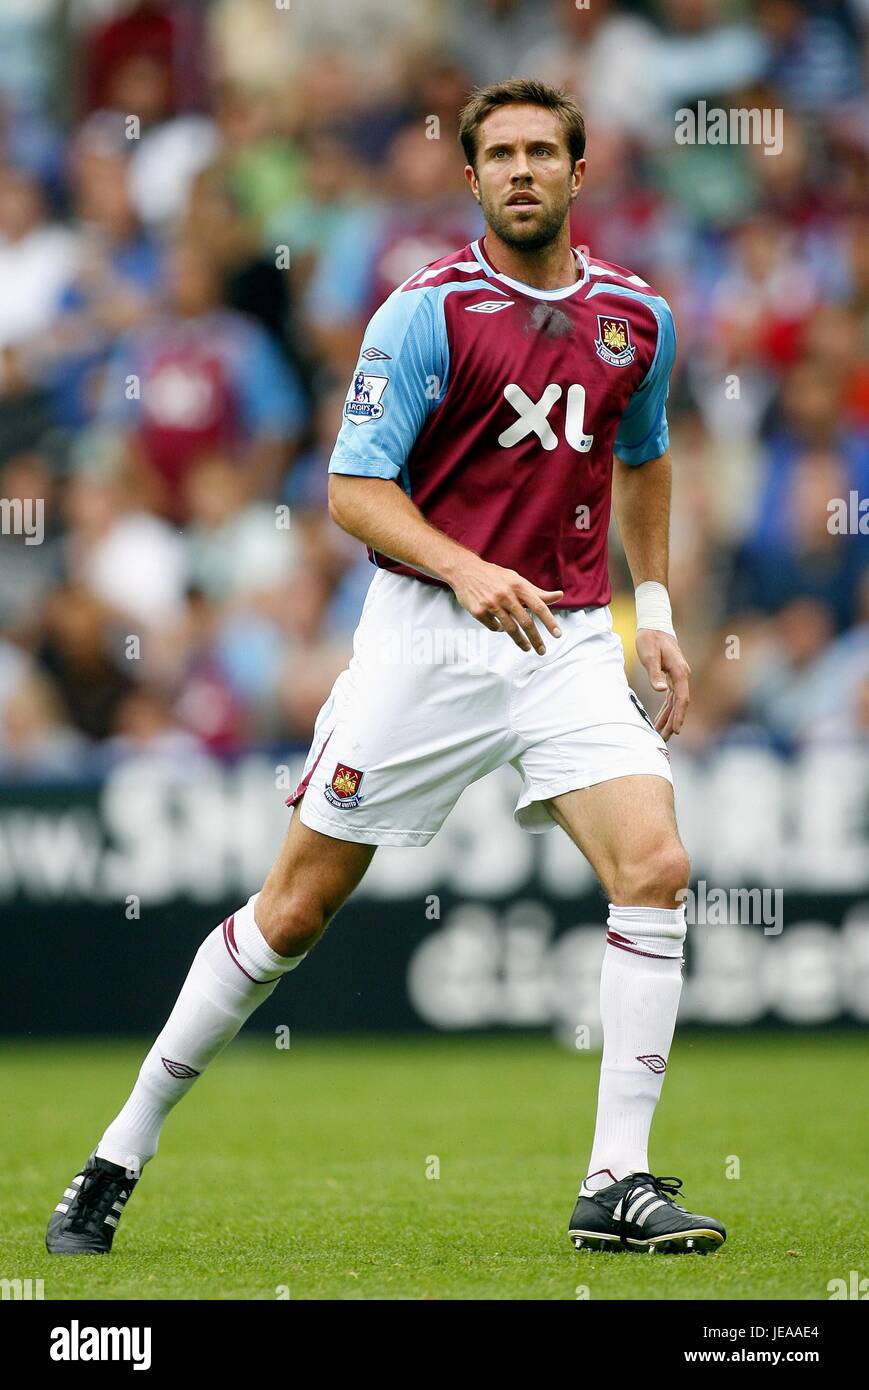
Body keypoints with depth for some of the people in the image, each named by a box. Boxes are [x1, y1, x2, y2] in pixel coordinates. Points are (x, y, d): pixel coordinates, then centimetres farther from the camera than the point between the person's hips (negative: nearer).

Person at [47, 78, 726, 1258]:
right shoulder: (428, 311, -8)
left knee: (655, 867, -17)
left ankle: (617, 1186, -11)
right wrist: (466, 570, -27)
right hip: (426, 637, -4)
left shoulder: (638, 318, 7)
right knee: (299, 905, 0)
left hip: (571, 639, 4)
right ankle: (120, 1158, 13)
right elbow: (355, 488, -12)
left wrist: (656, 608, 20)